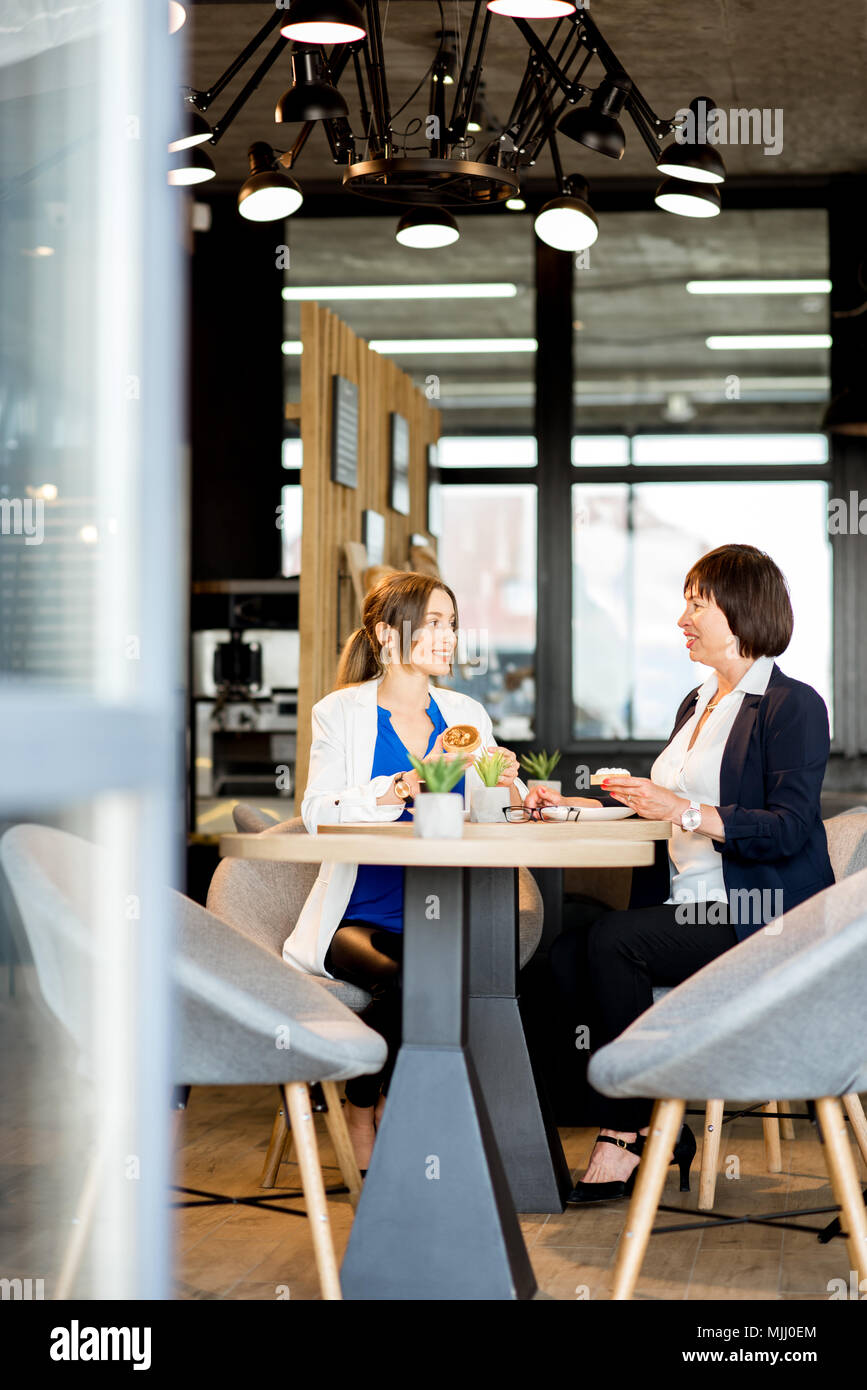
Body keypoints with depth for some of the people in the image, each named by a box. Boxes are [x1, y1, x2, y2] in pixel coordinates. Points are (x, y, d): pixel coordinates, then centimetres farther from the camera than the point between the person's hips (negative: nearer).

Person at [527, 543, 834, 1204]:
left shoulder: (793, 706, -6)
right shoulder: (698, 704, 22)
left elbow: (787, 830, -17)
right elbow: (658, 806, 25)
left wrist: (684, 811, -24)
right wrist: (575, 804, 15)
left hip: (757, 919, -8)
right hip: (686, 910, 8)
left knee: (615, 939, -27)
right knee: (562, 950, -17)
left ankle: (627, 1132, -14)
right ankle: (654, 1127, -10)